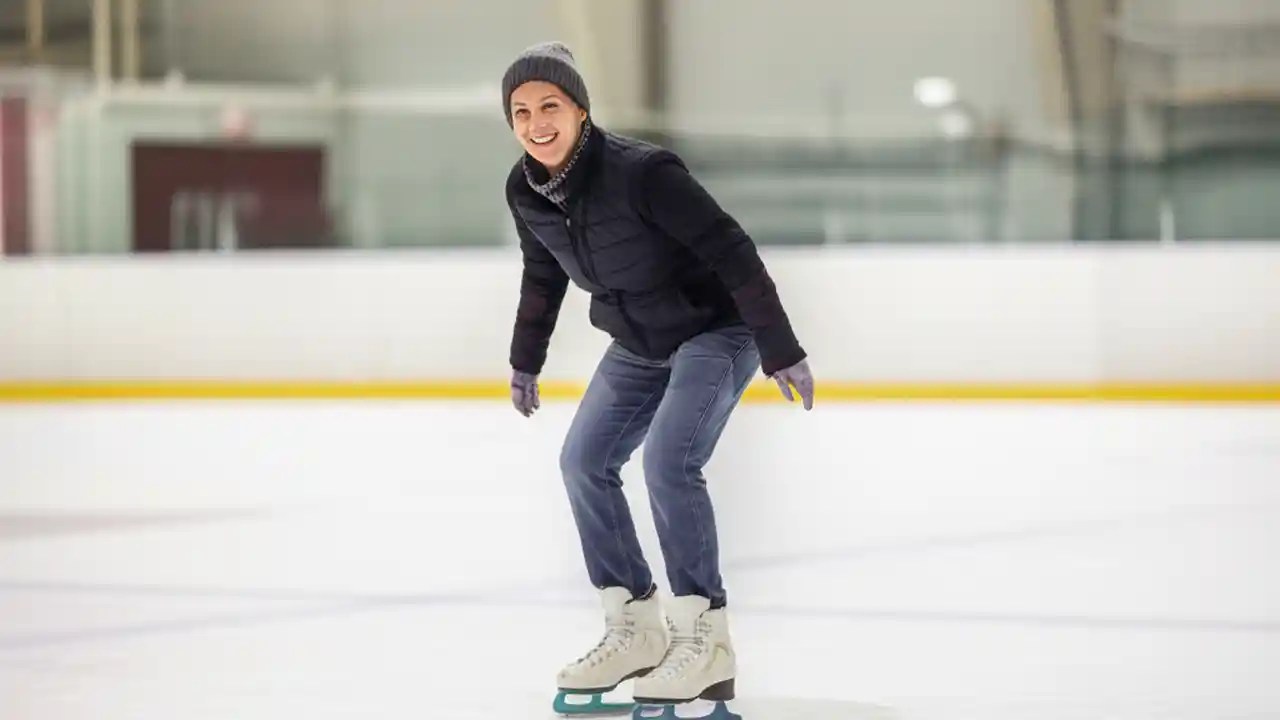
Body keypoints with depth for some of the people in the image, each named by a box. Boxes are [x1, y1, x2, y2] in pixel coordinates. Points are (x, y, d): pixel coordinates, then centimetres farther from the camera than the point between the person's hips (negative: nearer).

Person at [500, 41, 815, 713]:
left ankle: (704, 639, -14)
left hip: (717, 332, -8)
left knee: (668, 464, -23)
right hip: (638, 344, 8)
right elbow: (542, 276, 12)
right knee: (583, 462, 1)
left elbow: (731, 250, -26)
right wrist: (526, 360, 21)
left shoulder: (641, 171, -30)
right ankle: (635, 628, 12)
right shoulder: (525, 190, -8)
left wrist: (781, 351, -25)